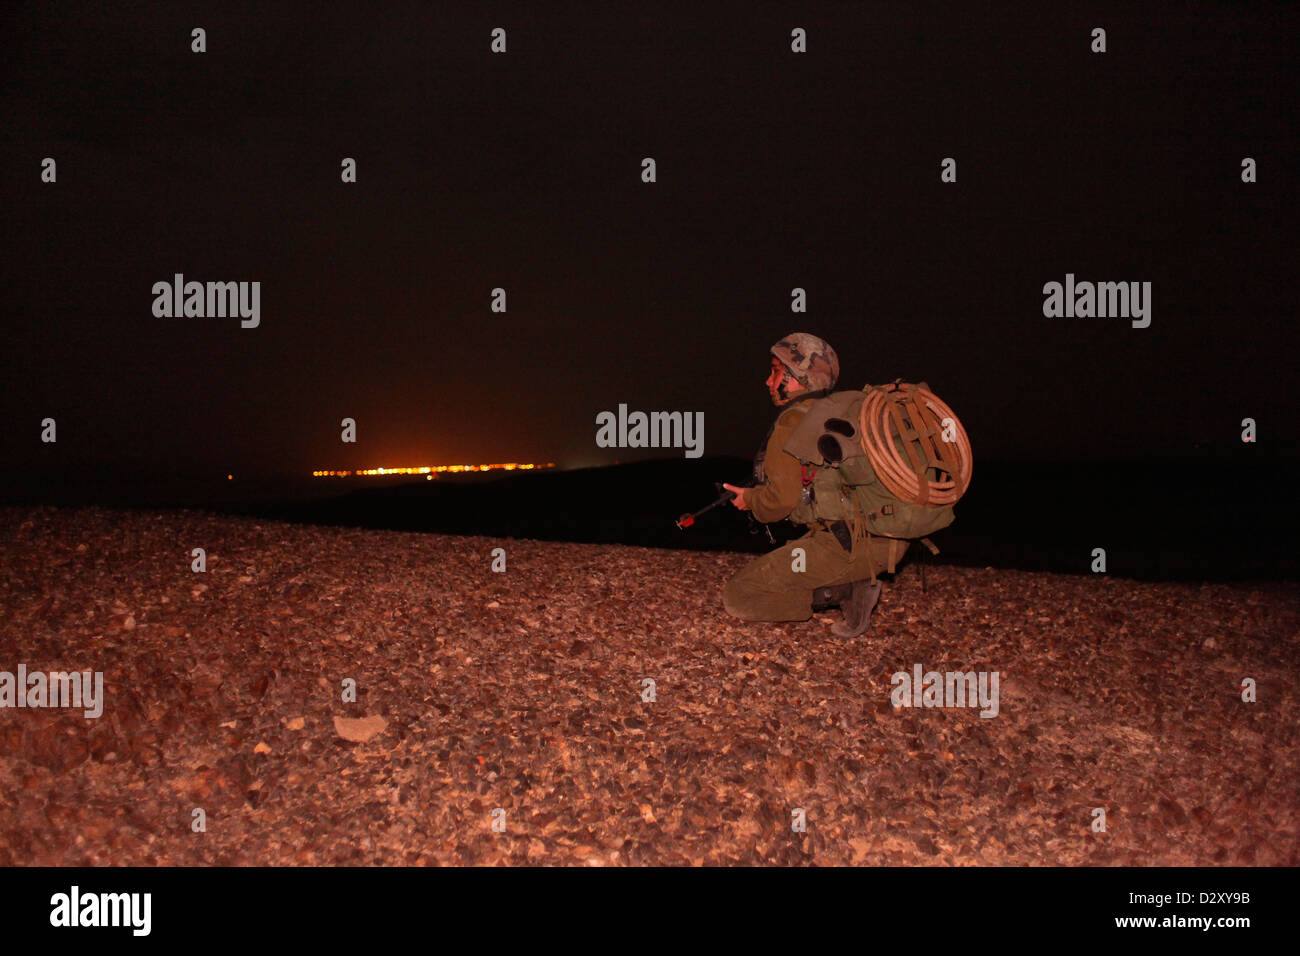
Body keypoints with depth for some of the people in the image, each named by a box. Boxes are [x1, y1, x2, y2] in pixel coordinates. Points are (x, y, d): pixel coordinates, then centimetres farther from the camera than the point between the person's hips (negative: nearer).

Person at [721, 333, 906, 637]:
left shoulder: (793, 420, -6)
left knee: (736, 598, -1)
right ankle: (853, 586, 8)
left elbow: (782, 498, -12)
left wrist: (748, 498, 10)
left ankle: (843, 592, -7)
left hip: (849, 542, -9)